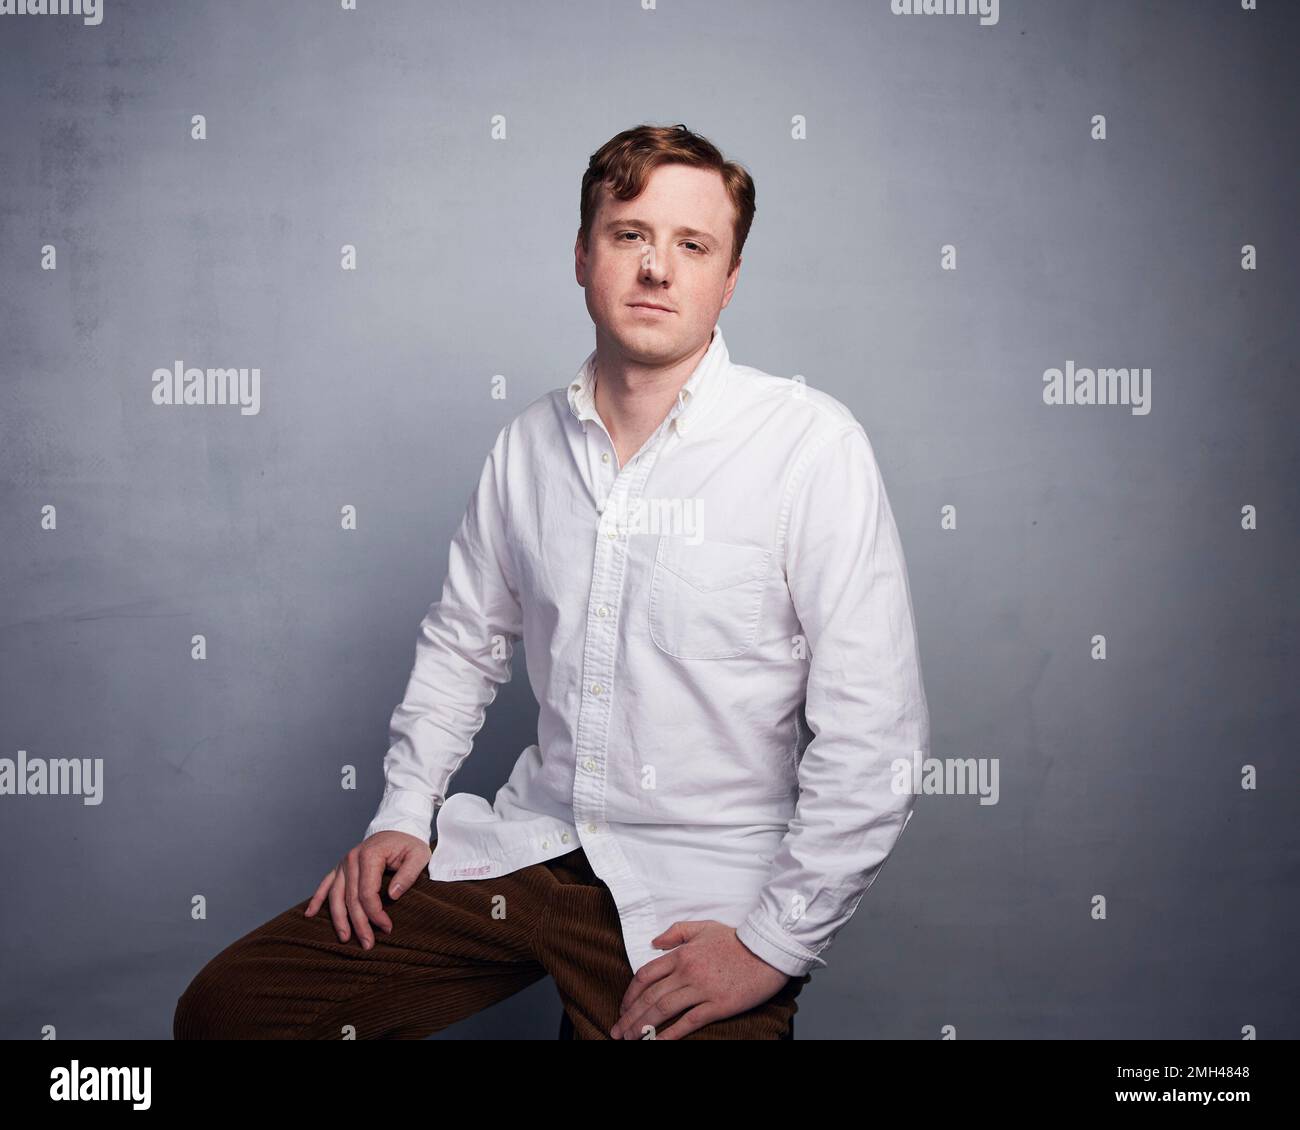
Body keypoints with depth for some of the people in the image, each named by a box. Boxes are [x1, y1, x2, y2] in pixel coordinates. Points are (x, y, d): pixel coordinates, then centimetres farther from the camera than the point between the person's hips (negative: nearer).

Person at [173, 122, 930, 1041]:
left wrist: (778, 945, -15)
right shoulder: (531, 440, 5)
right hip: (523, 851, 4)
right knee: (223, 1008, 2)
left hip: (697, 897, -4)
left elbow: (874, 734, -14)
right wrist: (405, 811, 10)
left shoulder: (812, 445, -12)